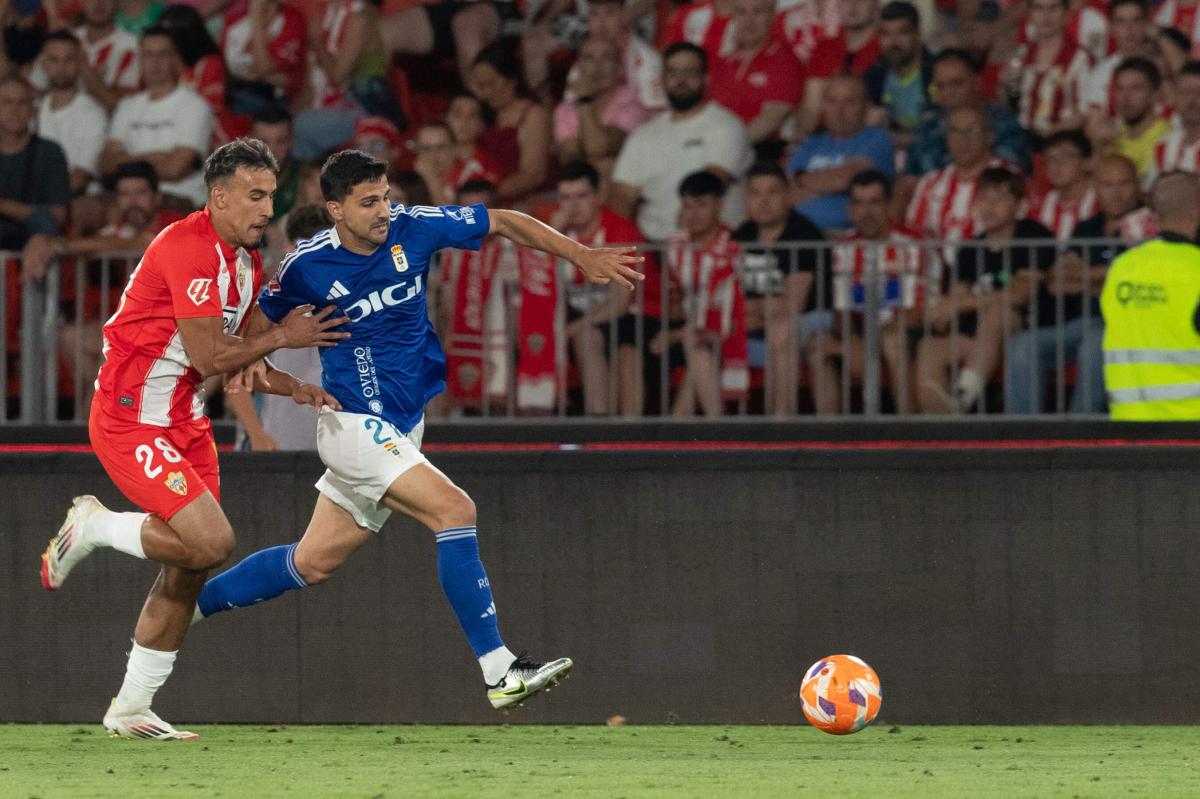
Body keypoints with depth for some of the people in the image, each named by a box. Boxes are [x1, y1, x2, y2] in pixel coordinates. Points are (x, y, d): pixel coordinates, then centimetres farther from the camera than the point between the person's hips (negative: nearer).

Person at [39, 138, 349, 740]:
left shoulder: (246, 261, 11)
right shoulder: (188, 249, -20)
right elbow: (208, 355, -22)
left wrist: (293, 388, 5)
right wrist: (283, 336, -11)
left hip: (185, 424, 10)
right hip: (131, 421, -10)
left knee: (189, 572, 7)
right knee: (210, 541, -22)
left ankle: (131, 709, 17)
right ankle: (95, 526, 3)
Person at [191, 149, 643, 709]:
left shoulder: (411, 229, -5)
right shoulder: (308, 265, -12)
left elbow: (504, 222, 4)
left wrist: (583, 257, -2)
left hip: (401, 429, 6)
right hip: (355, 425, -6)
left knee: (314, 562, 13)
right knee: (454, 509, -22)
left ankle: (187, 604, 30)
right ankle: (499, 672, -22)